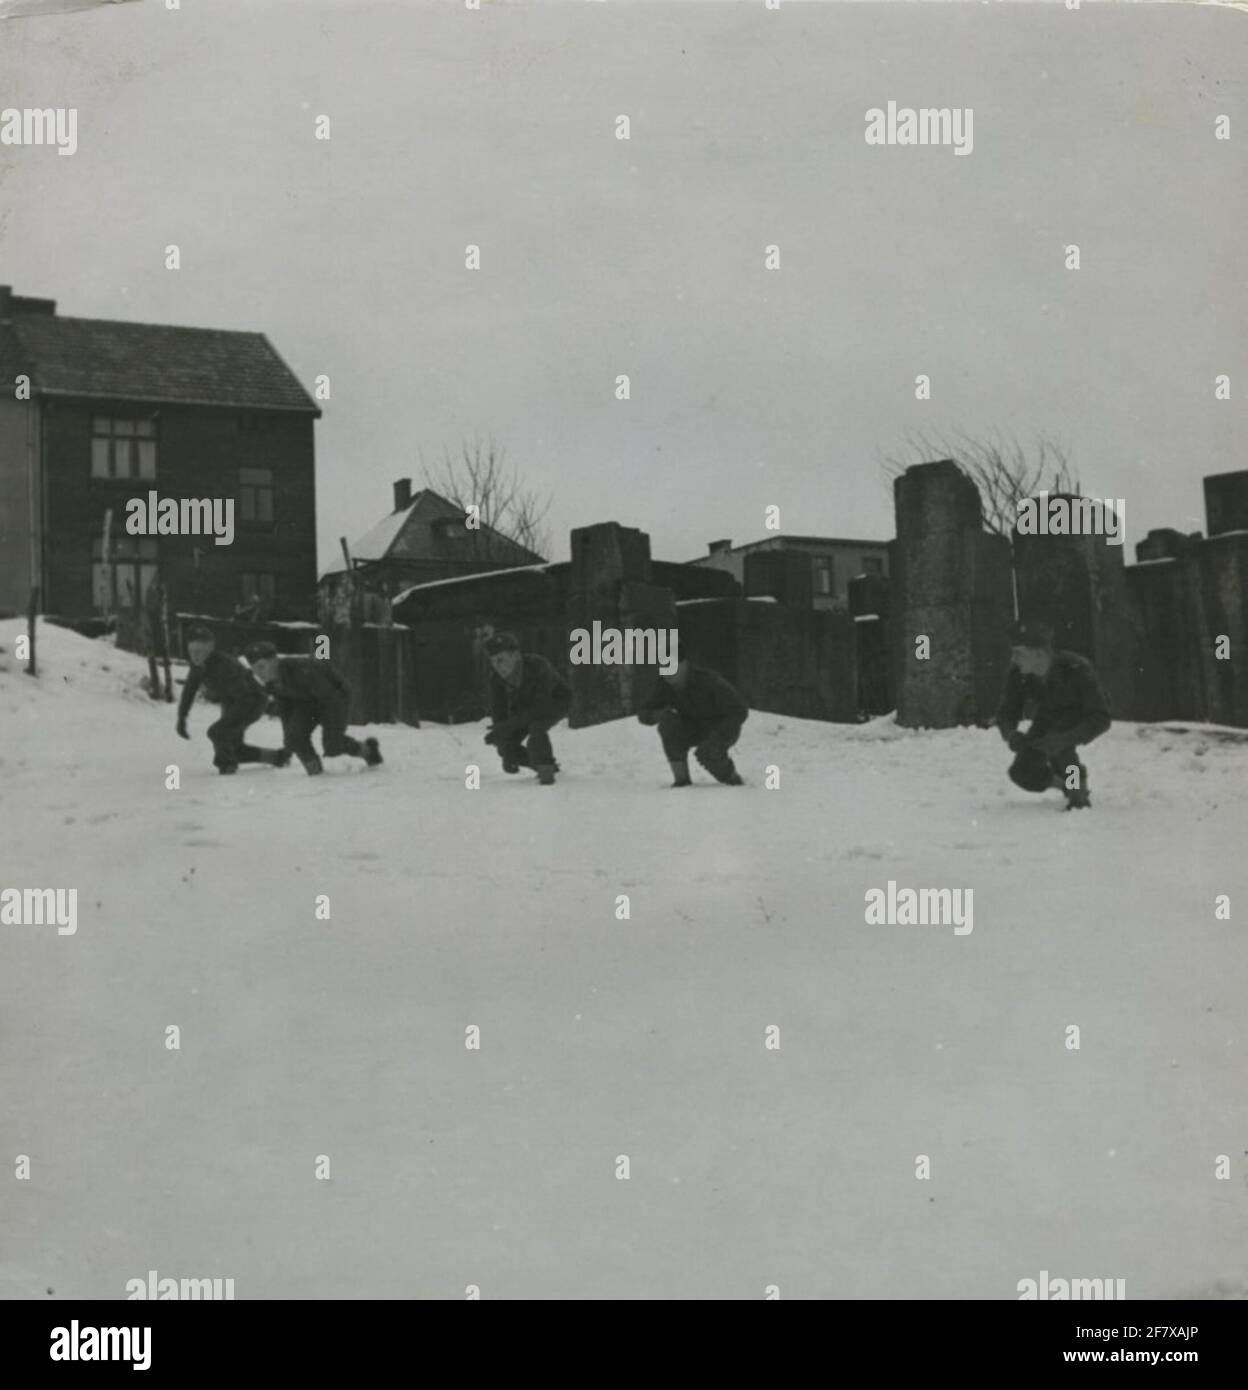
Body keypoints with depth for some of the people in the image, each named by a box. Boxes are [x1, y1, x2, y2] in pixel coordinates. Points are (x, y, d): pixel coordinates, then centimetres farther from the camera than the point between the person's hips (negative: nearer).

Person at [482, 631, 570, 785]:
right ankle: (547, 767, 15)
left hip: (555, 702, -6)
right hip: (525, 706, 6)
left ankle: (546, 770, -19)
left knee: (535, 726, -36)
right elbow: (498, 713, -18)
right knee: (505, 745, -8)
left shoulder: (538, 667, -38)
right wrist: (507, 755, -23)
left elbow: (541, 706, -37)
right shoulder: (497, 678, -23)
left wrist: (510, 725, -44)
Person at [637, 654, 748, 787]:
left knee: (707, 752, -34)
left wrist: (718, 736, -33)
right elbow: (643, 713, -10)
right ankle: (681, 778, -15)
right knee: (669, 723, -25)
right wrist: (659, 714, -34)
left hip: (725, 728, -5)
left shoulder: (708, 679, -27)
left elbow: (740, 711, -24)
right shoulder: (665, 685, -13)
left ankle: (733, 777, -1)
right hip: (693, 727, 5)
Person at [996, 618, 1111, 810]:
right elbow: (1007, 713, -15)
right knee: (1022, 774, -10)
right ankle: (1069, 785, 18)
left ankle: (1079, 786, -12)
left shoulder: (1076, 669, -36)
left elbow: (1101, 719, -37)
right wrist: (1010, 734, -40)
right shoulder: (1018, 674, -24)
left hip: (1080, 721, -5)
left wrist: (1064, 739, -53)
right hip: (1047, 720, 5)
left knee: (1055, 743, -36)